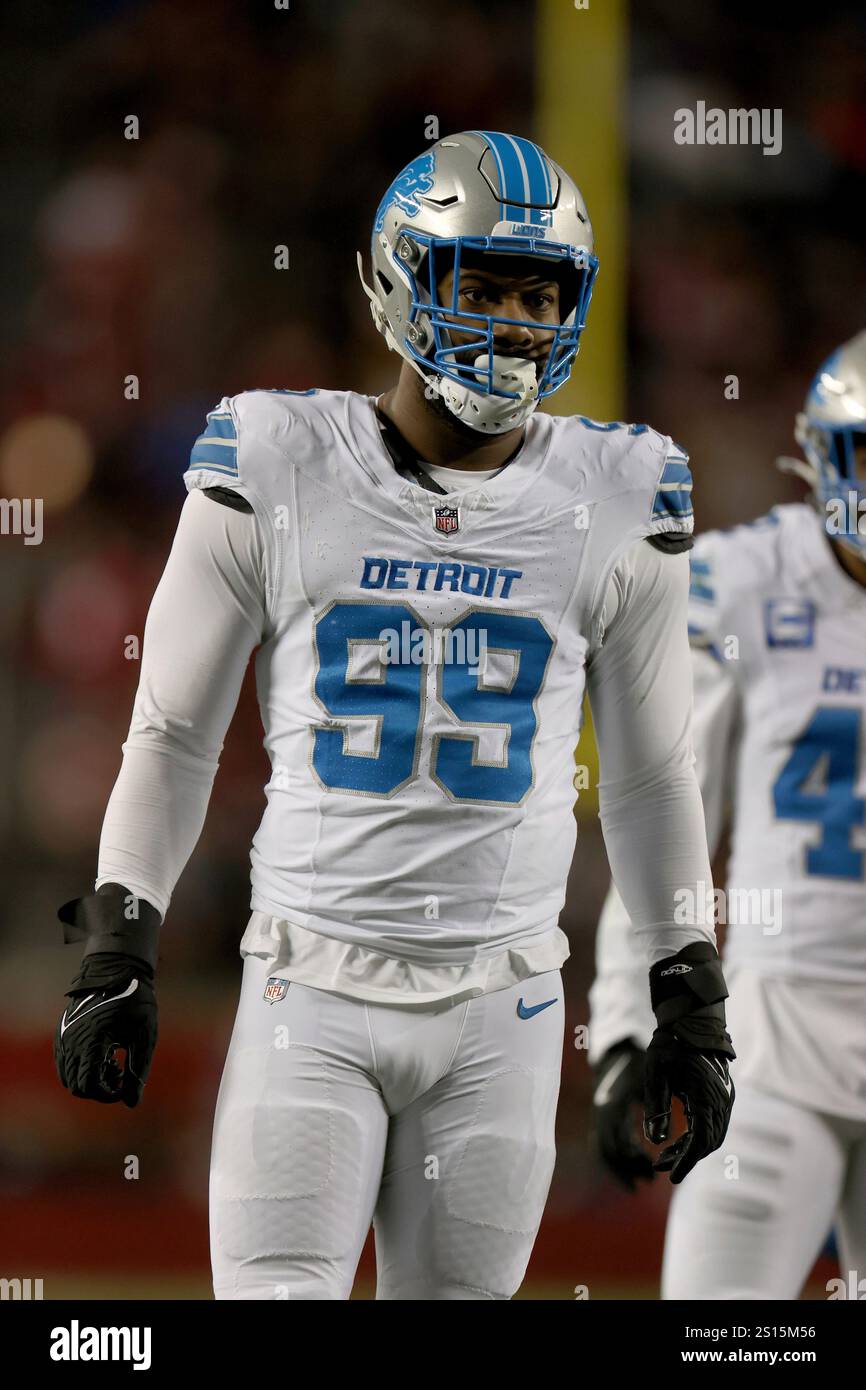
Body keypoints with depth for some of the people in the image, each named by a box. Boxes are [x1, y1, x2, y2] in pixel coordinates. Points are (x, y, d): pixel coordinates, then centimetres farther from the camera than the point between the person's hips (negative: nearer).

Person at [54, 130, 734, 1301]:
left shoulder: (615, 507, 4)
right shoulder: (277, 472, -2)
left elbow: (651, 774, 15)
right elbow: (174, 735, 7)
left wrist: (692, 996, 14)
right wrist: (117, 950, 2)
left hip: (501, 1006, 2)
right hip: (312, 993, -2)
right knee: (276, 1294, -11)